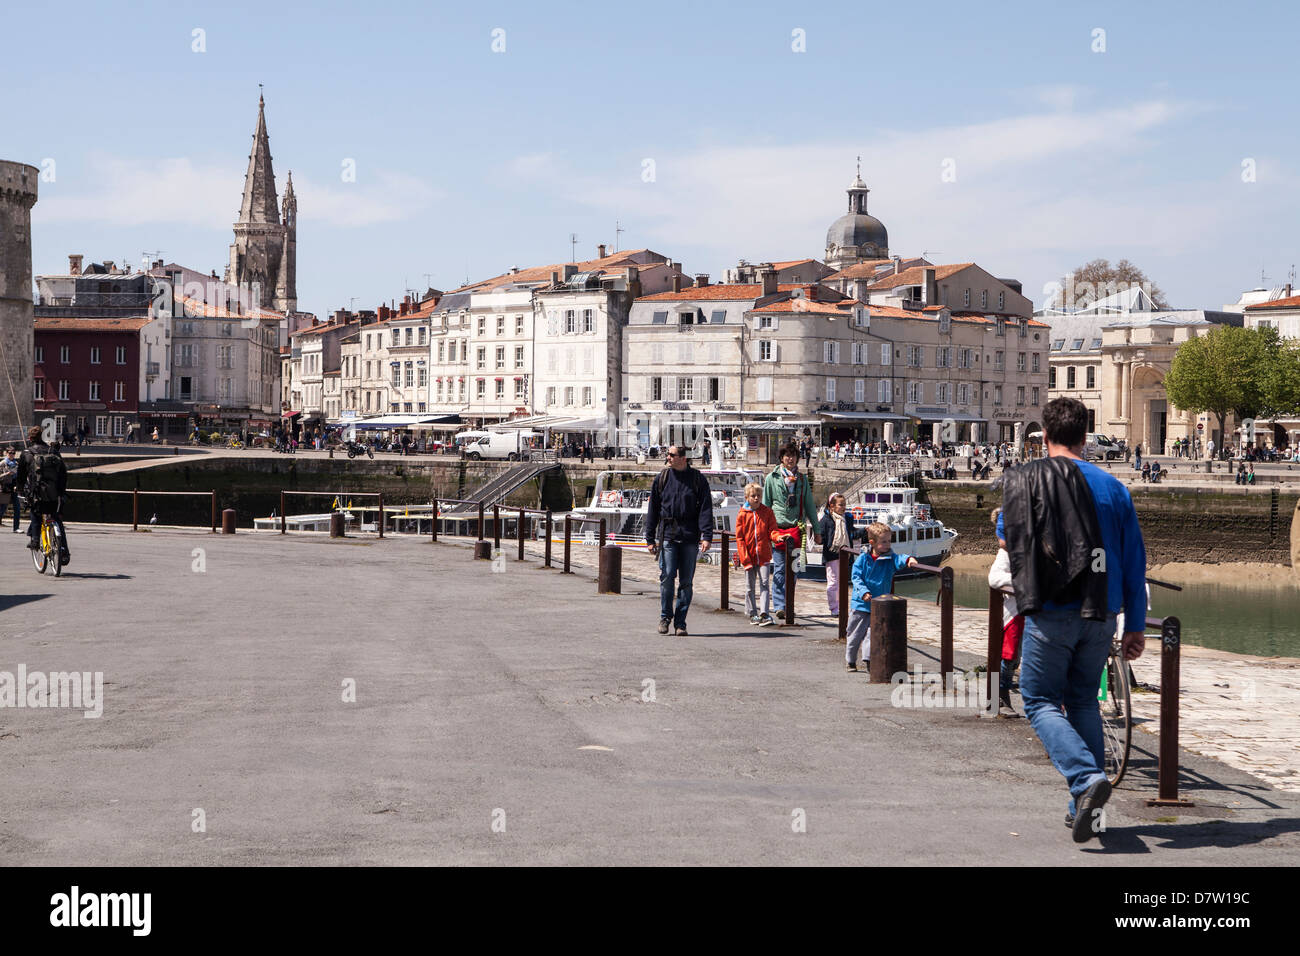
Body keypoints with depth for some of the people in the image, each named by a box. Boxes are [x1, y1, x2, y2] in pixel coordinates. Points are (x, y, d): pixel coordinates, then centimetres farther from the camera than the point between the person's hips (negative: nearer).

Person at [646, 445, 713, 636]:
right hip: (667, 535, 1)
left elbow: (706, 509, -1)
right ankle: (665, 616, 10)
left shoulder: (697, 480, 3)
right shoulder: (662, 478, 7)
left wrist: (707, 536, -12)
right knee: (667, 576, -8)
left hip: (690, 536, 0)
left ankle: (680, 622, 10)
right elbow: (653, 509, 10)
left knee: (686, 582, 2)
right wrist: (650, 538, 6)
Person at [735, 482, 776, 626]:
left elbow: (772, 531, 2)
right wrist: (745, 558, -8)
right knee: (750, 586, 8)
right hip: (749, 557, 0)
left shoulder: (767, 512, 4)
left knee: (765, 584, -7)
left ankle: (764, 613, -11)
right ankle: (752, 614, 18)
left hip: (764, 556, 0)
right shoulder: (742, 515, 1)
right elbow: (739, 538, 0)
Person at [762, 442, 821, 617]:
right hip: (777, 529, -3)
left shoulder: (802, 479, 12)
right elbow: (765, 505, 8)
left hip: (797, 528, 3)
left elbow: (809, 506, 15)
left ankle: (788, 604, 12)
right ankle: (779, 605, -10)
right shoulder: (772, 479, 5)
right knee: (779, 569, -8)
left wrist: (817, 530, 12)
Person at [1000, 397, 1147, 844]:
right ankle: (1084, 807, 14)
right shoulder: (1113, 487, 6)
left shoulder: (1026, 479, -2)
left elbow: (1006, 536, 12)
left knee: (1040, 701, 6)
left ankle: (1086, 777, -17)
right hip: (1101, 616, 4)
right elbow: (1135, 560, 7)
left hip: (1051, 611, -4)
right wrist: (1135, 625, 13)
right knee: (1084, 702, 17)